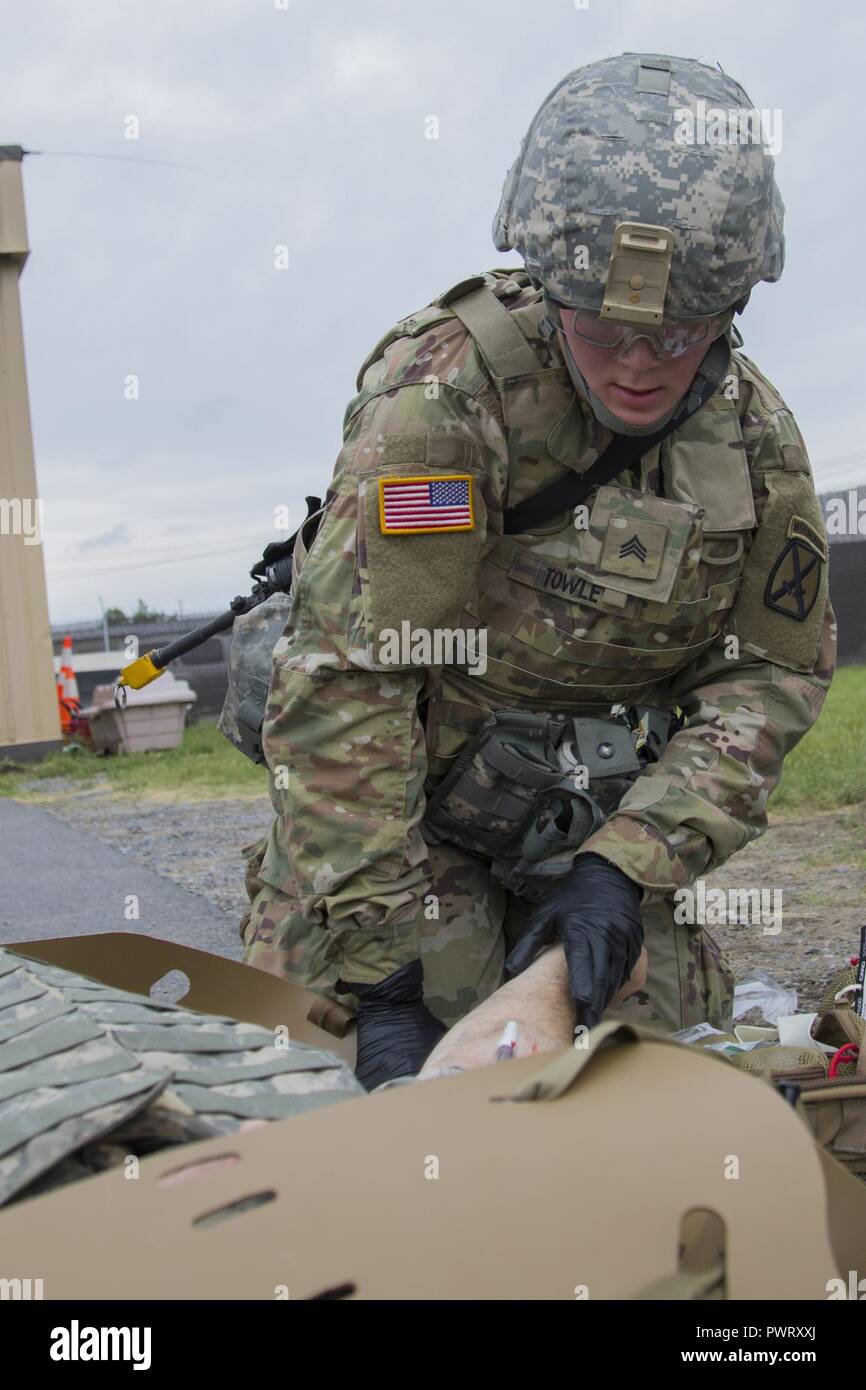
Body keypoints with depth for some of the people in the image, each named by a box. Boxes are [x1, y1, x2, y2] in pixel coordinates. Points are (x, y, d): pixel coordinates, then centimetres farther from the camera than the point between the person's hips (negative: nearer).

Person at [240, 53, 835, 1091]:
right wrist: (379, 964, -30)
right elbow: (343, 676, -27)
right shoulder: (446, 387, -24)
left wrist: (626, 867, -19)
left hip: (599, 835, 5)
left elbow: (774, 676, -3)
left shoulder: (755, 433, -6)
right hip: (403, 820, -4)